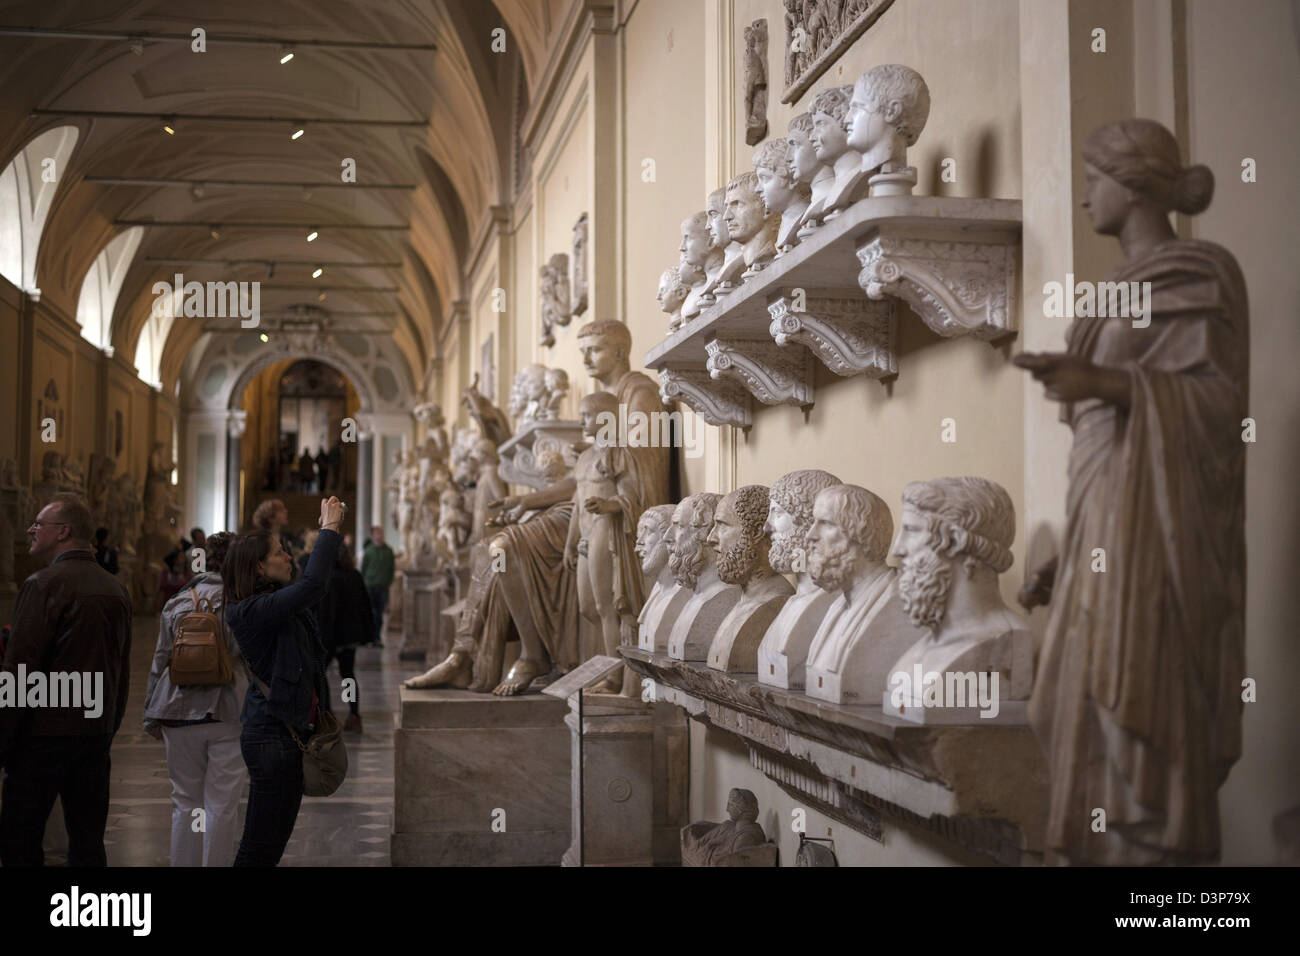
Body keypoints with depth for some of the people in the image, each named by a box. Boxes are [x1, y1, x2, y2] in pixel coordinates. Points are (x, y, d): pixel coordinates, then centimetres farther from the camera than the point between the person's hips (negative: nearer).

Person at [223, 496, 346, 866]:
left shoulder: (277, 602, 9)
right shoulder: (248, 611, -18)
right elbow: (313, 586, -27)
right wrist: (329, 528, -20)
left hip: (295, 729, 10)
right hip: (271, 734, -10)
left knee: (279, 835, 16)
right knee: (261, 842, -4)